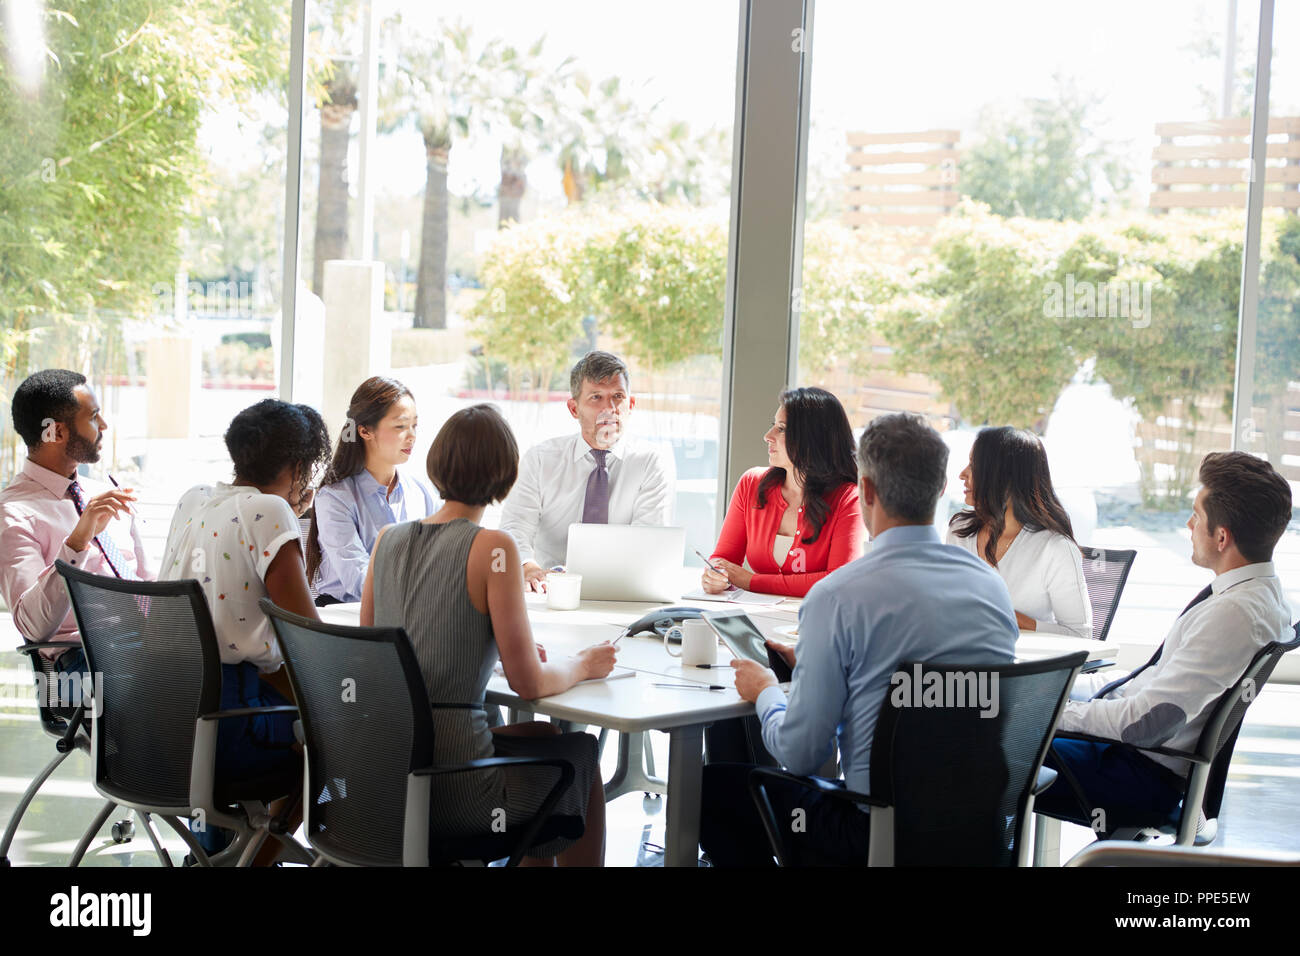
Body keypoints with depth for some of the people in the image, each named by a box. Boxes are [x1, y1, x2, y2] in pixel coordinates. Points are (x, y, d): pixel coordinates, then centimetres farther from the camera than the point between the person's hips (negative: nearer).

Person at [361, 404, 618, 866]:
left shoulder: (387, 539, 4)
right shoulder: (492, 548, -14)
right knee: (581, 756, 24)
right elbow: (528, 682, -13)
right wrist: (582, 665, 8)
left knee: (539, 736, 33)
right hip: (453, 791, -6)